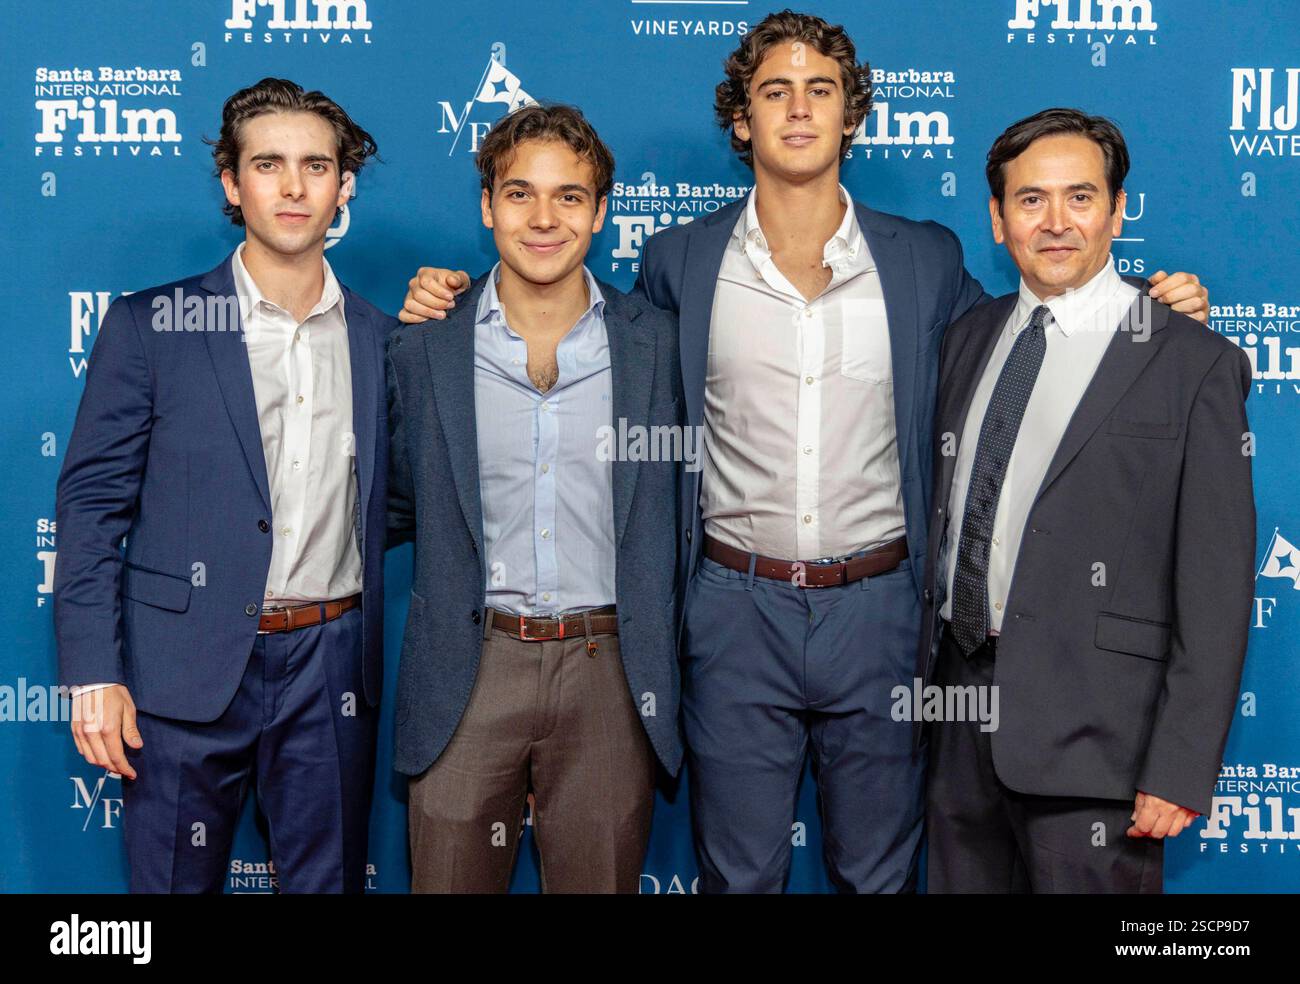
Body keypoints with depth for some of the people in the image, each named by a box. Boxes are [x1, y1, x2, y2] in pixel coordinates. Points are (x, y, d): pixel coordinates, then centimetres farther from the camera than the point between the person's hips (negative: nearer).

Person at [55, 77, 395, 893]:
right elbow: (92, 501, -2)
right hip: (189, 665, -2)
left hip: (332, 667, 2)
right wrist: (92, 673, -9)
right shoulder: (151, 325, 0)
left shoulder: (382, 338, 8)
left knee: (330, 879, 11)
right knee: (175, 880, 8)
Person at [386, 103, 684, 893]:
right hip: (471, 672, 0)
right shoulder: (425, 352, 2)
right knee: (448, 877, 6)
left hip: (608, 677, 0)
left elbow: (678, 502, 9)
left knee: (601, 877, 10)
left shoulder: (658, 344, 2)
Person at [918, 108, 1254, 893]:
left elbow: (1216, 589, -9)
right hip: (963, 711, 5)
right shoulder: (972, 338, 11)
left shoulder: (1194, 364, -7)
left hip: (1090, 736, -5)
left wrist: (1180, 770, -13)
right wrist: (930, 673, 11)